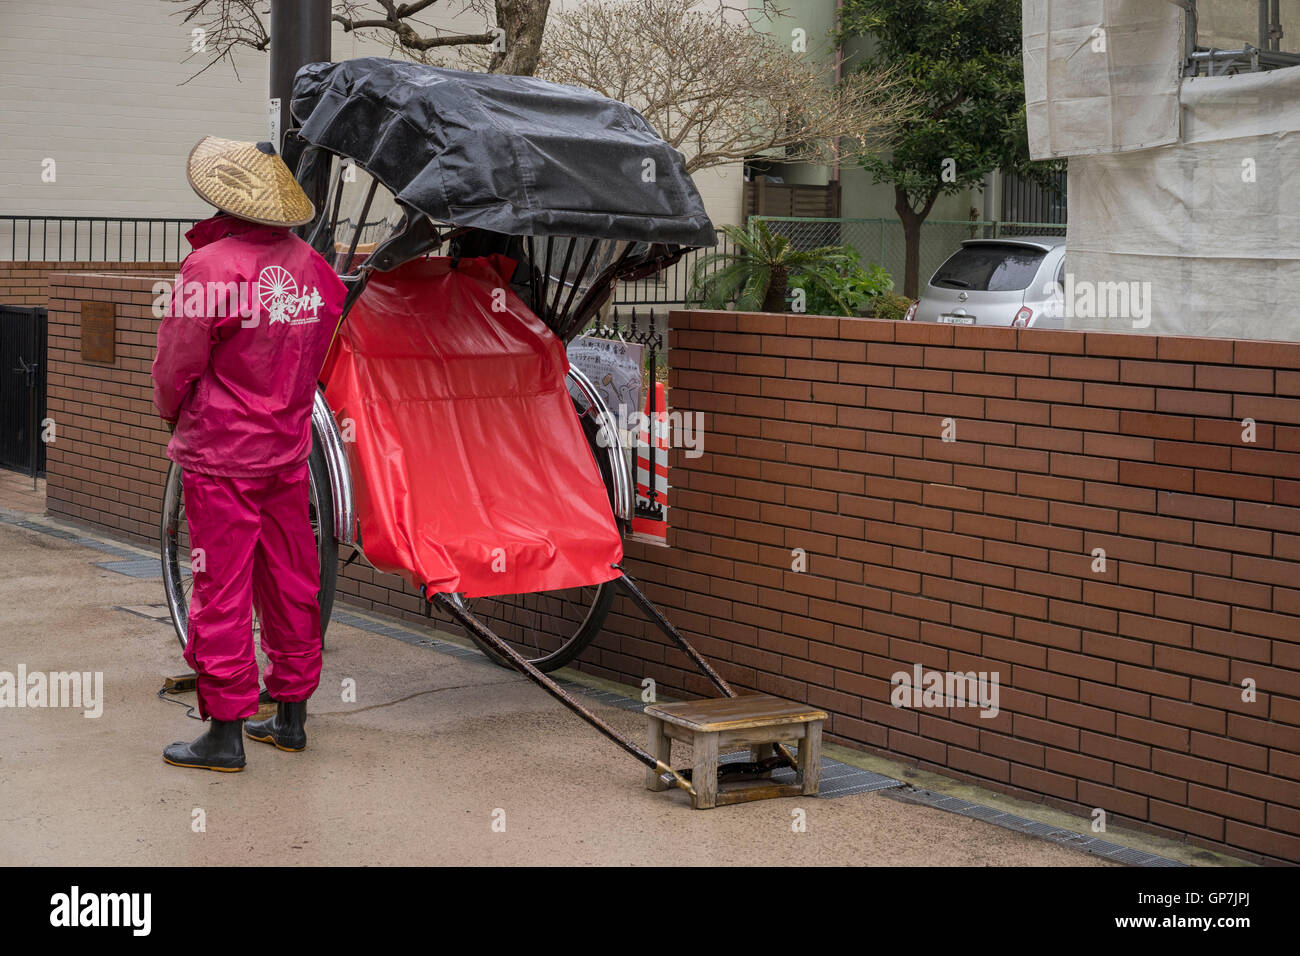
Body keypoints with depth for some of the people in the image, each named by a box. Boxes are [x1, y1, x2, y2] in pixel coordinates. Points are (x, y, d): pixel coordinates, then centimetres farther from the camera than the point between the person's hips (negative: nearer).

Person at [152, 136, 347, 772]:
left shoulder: (211, 267, -17)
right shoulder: (311, 265, 1)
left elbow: (175, 366, -10)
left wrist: (172, 412, 10)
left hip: (221, 458, -6)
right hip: (287, 451, 6)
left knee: (221, 591, 0)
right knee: (290, 583, 14)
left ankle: (225, 733, 6)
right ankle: (290, 714, 24)